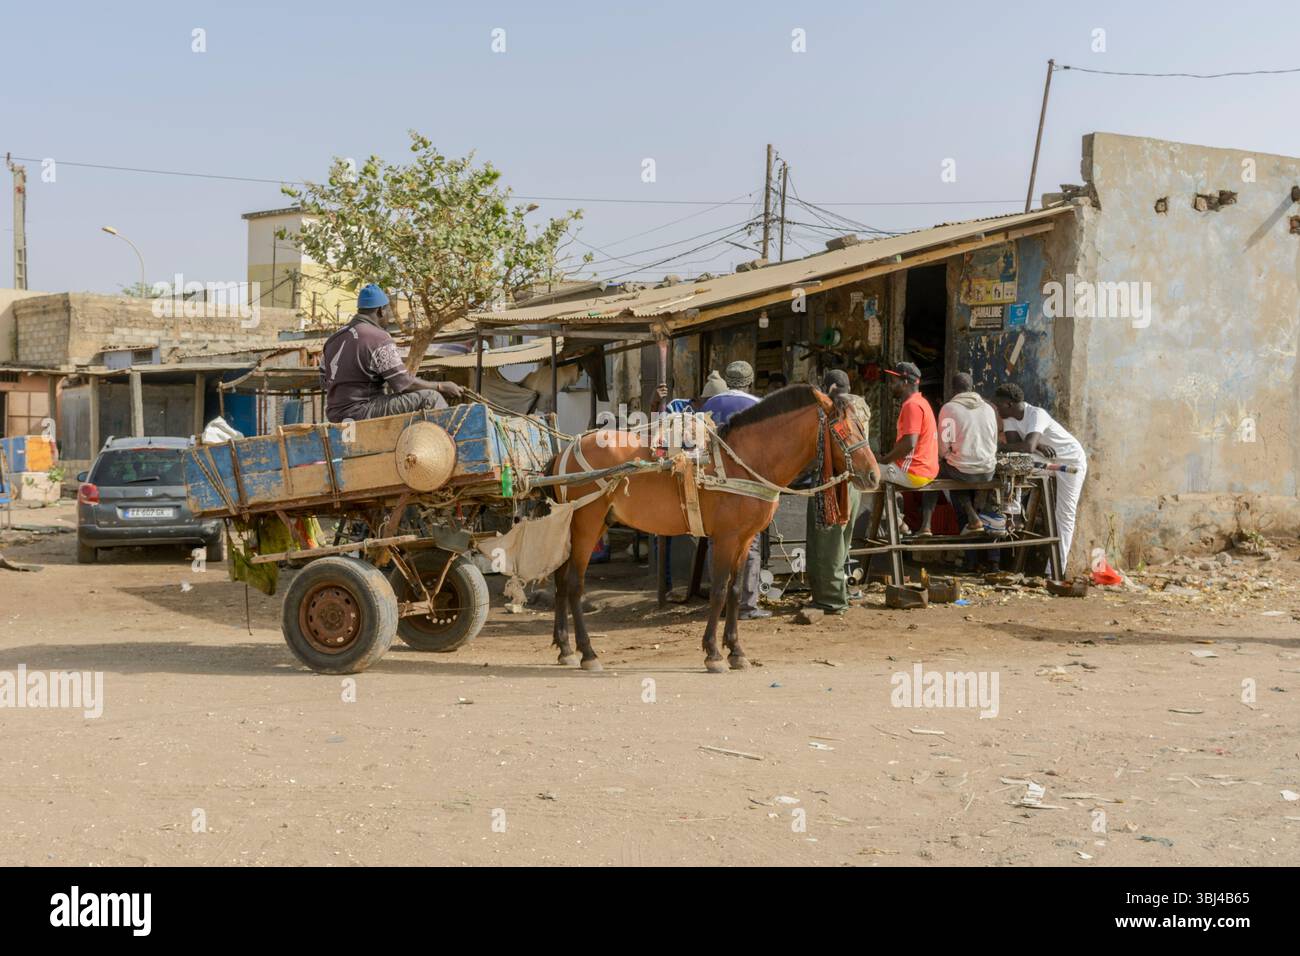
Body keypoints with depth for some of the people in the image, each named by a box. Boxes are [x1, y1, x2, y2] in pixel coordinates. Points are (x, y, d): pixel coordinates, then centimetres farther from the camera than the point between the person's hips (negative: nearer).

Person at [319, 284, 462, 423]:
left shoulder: (334, 338, 11)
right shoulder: (379, 339, -15)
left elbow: (324, 382, 17)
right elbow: (404, 384, -17)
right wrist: (441, 387, -5)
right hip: (361, 413, -10)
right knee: (429, 397, -12)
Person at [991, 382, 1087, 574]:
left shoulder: (1037, 415, -31)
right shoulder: (1010, 418, -7)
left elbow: (1028, 447, -42)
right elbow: (1014, 444, -15)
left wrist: (1001, 445, -30)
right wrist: (1037, 445, -31)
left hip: (1071, 460, -8)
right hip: (1048, 461, 8)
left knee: (1064, 515, -7)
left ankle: (1058, 570, -7)